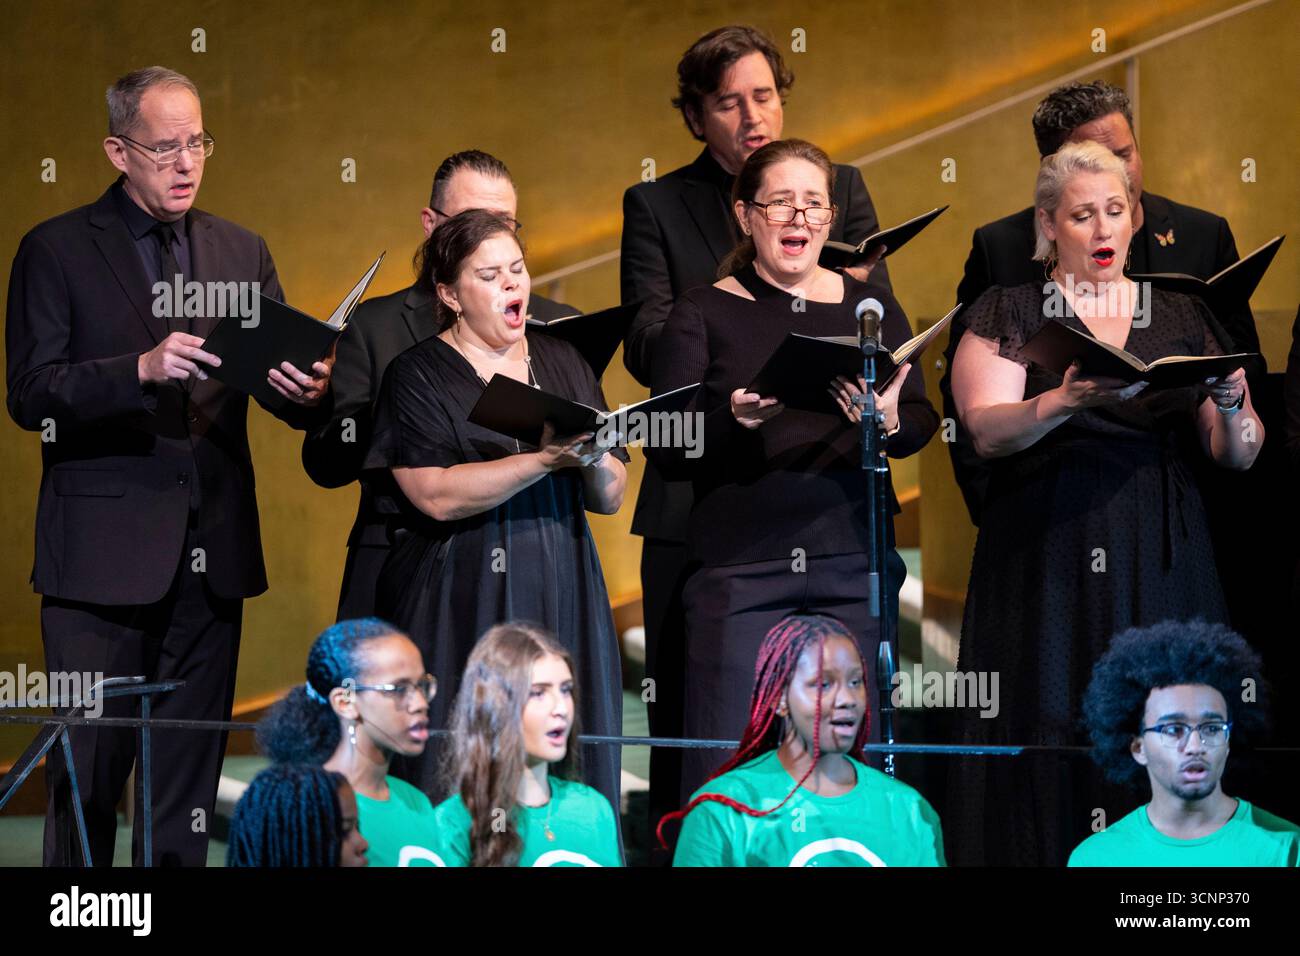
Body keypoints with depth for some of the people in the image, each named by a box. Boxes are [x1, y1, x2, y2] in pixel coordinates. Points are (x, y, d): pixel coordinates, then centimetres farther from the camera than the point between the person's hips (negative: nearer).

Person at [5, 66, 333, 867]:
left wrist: (311, 392, -16)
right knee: (88, 773, -4)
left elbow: (283, 380, 9)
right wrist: (142, 369, -24)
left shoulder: (242, 252, 12)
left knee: (190, 778, 9)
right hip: (104, 552, -4)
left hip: (211, 555, 4)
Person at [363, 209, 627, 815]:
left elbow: (610, 498, 11)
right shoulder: (418, 375, 0)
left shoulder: (562, 363, 13)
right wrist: (545, 459, -20)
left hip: (562, 599, 4)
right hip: (461, 605, -4)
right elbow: (437, 496, -14)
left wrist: (594, 459, -11)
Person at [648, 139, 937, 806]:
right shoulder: (703, 314, 5)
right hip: (740, 566, -2)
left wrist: (891, 422, -16)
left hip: (854, 558, 2)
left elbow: (924, 421, 7)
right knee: (724, 773, -6)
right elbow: (665, 449, -2)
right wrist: (732, 418, -21)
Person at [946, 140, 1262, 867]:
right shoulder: (1011, 314, 6)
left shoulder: (1181, 319, 14)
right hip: (1047, 570, -2)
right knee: (1053, 745, -7)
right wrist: (1064, 399, -28)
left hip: (1162, 567, 2)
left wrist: (1230, 404, -13)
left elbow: (1237, 456, 9)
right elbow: (987, 430, -9)